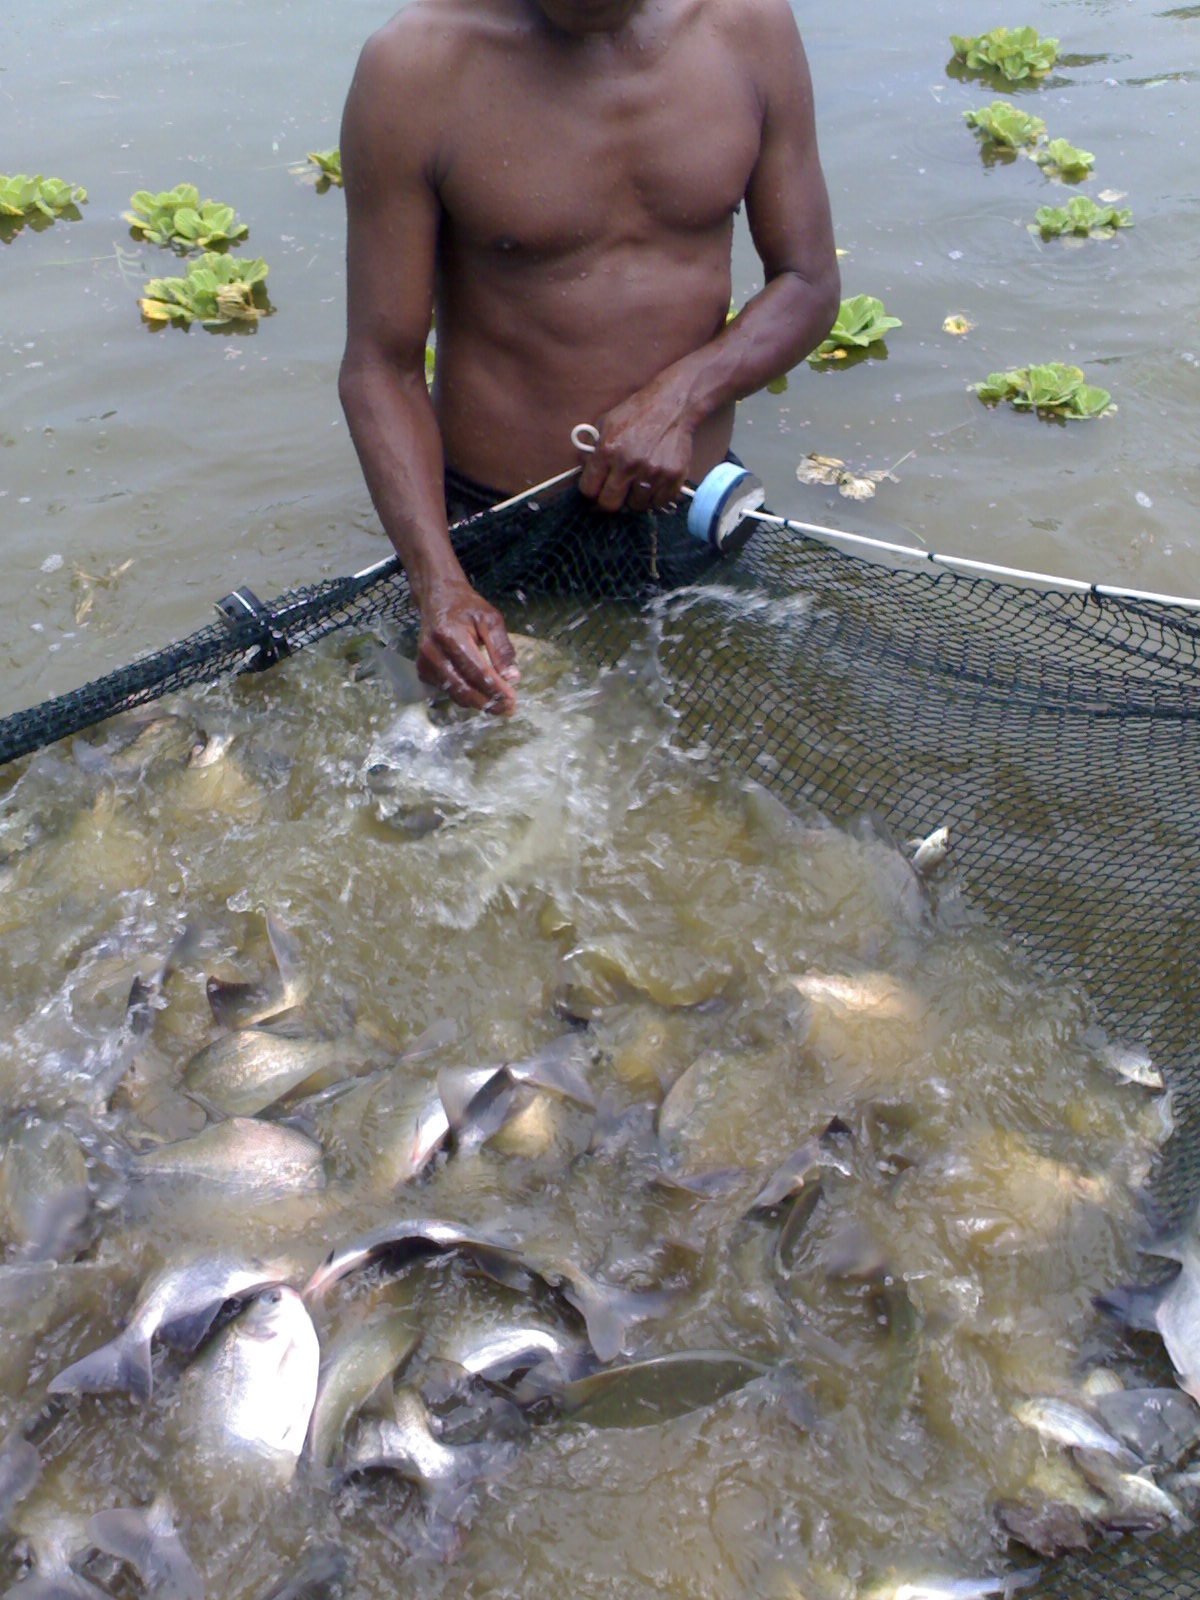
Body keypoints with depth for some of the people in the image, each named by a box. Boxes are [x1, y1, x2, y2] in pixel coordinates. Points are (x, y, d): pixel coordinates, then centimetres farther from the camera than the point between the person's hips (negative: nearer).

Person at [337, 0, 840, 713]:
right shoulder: (416, 65, -15)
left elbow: (810, 285, 1)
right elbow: (381, 367, -13)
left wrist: (683, 396, -19)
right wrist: (440, 585, -26)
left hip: (693, 511, 3)